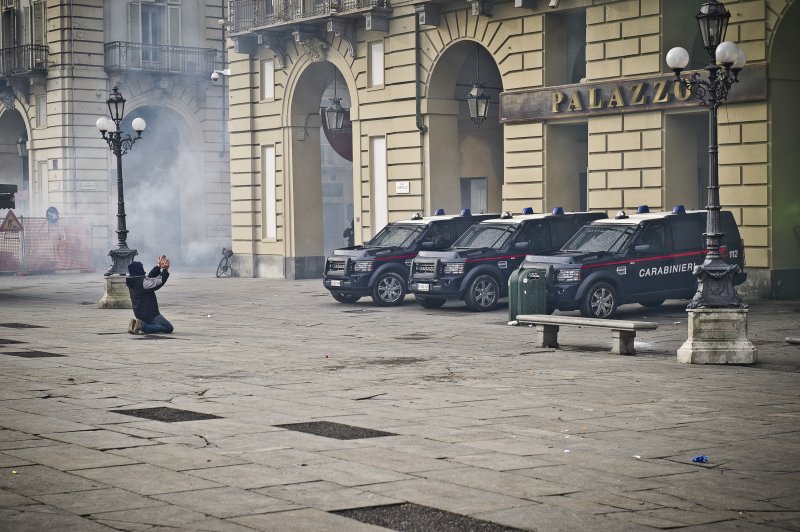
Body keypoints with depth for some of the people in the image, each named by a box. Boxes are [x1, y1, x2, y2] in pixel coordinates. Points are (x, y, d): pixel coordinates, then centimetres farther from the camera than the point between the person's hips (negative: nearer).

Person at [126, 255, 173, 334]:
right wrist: (165, 269, -6)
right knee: (169, 328, -8)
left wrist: (159, 266, 16)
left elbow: (150, 277, 18)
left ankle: (136, 323, 5)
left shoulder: (132, 282, 7)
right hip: (149, 313, -9)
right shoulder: (143, 281, -20)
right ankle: (142, 326, -16)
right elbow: (160, 281, -15)